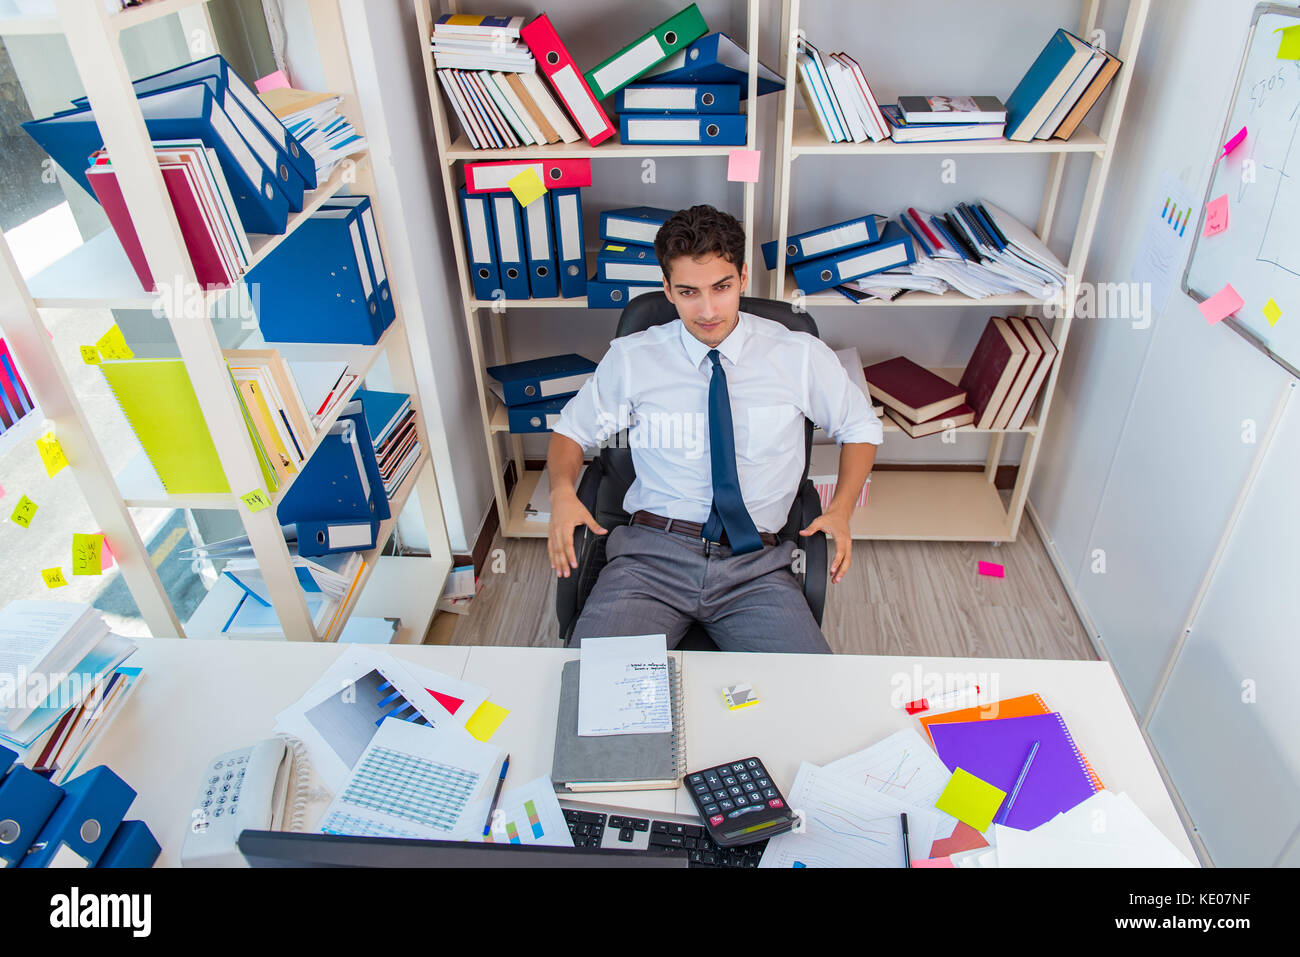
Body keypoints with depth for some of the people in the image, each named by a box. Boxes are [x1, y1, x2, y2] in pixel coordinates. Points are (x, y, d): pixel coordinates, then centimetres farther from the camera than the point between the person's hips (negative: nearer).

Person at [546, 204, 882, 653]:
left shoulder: (800, 357, 6)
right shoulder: (631, 358, 6)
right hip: (652, 552, 0)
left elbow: (861, 427, 19)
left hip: (755, 564, 1)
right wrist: (562, 493, -7)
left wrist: (840, 509, 2)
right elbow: (572, 430, 15)